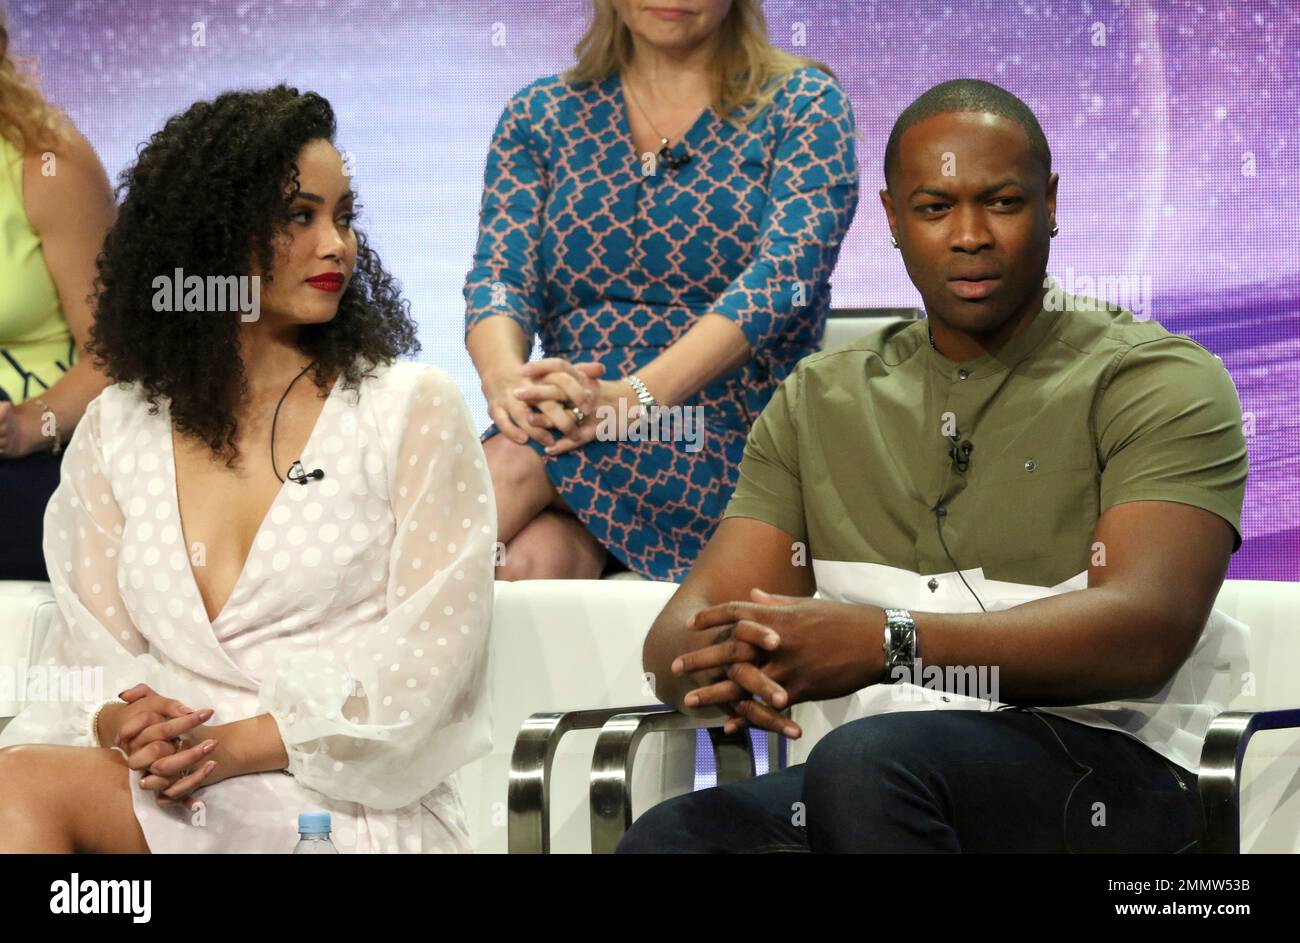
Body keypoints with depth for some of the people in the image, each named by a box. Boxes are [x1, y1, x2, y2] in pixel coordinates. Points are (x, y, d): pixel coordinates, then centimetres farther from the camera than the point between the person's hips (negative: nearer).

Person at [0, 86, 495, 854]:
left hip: (352, 805, -4)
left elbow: (436, 640, -3)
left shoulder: (412, 408, 6)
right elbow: (91, 644, 13)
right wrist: (120, 722, -13)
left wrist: (240, 745, -14)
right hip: (170, 776, 4)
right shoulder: (116, 430, 16)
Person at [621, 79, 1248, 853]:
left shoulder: (1156, 380, 2)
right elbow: (691, 620, 10)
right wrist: (723, 662, -17)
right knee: (666, 838, -29)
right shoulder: (818, 402, 18)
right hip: (881, 775, 4)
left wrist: (886, 643, -27)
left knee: (867, 762, -36)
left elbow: (1145, 632, -13)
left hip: (1101, 767, -3)